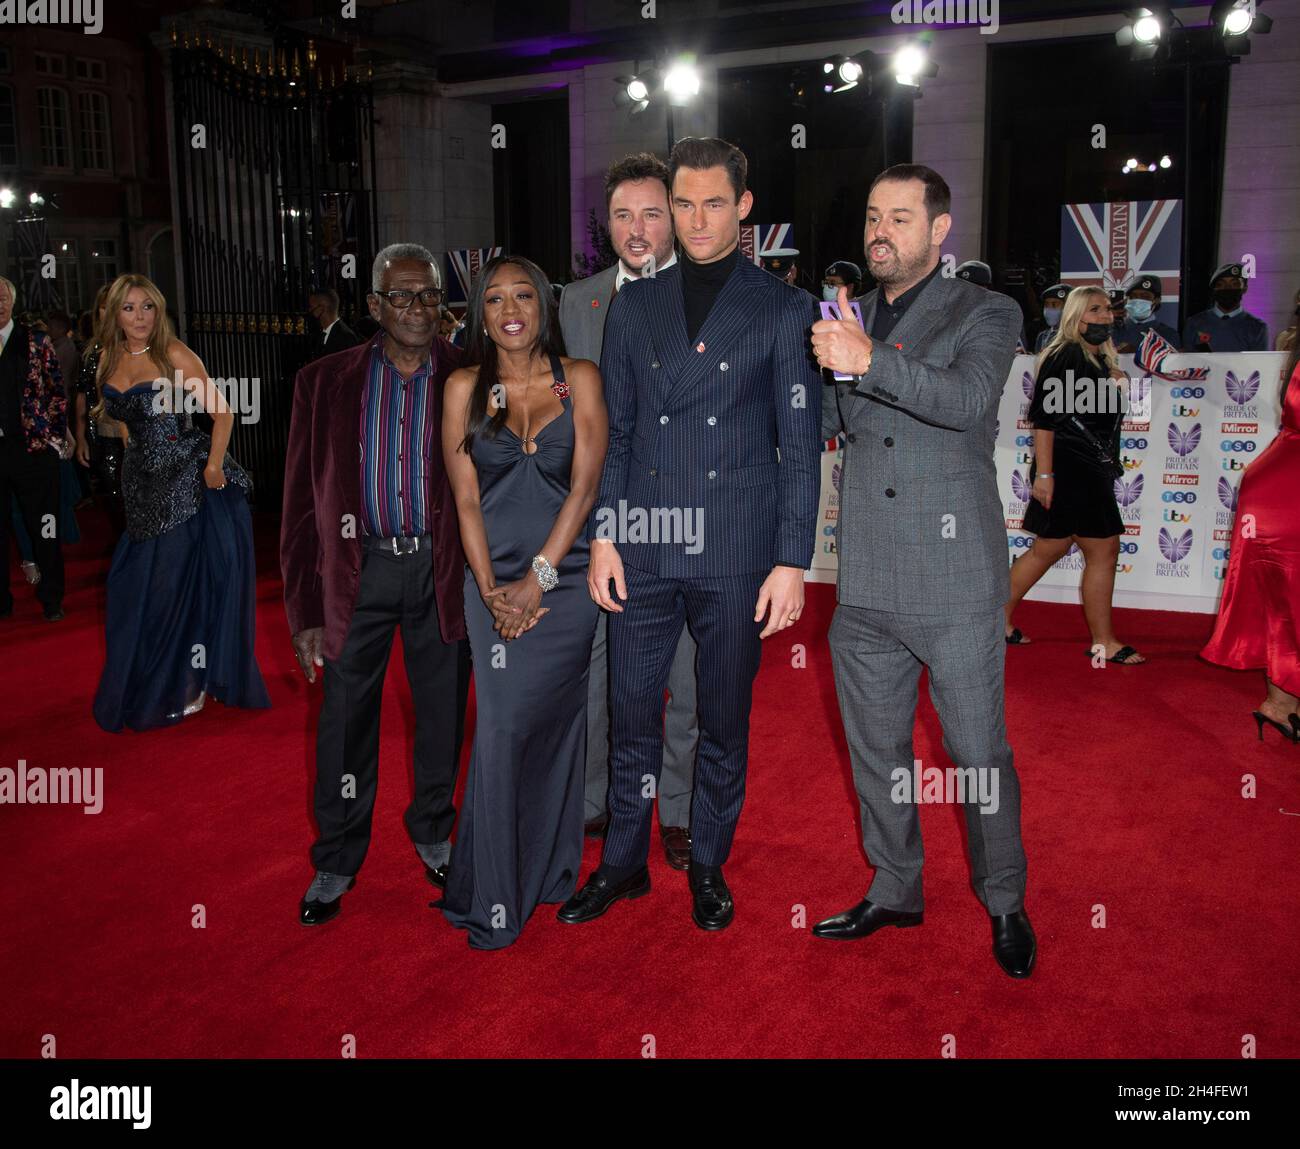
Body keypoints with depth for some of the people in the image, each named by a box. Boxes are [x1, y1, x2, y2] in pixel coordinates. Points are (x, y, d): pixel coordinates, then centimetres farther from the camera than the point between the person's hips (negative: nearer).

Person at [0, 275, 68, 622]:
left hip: (33, 448, -1)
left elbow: (57, 393, 4)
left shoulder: (36, 342, 4)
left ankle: (51, 599, 17)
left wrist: (57, 438, -3)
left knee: (43, 528, 5)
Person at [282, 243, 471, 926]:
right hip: (359, 569, 0)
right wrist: (305, 610, -3)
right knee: (345, 722, 8)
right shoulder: (324, 383, 0)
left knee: (442, 715, 13)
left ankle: (433, 834, 37)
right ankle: (337, 862, 28)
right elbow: (302, 505, 1)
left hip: (442, 569, 0)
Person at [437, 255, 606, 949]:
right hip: (494, 582, 0)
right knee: (502, 727, -3)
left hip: (567, 576, 0)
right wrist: (491, 589, -9)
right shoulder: (464, 388, 5)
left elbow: (585, 483, -5)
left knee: (556, 720, 5)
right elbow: (466, 500, 1)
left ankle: (551, 869, 25)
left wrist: (539, 578, -11)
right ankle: (495, 900, 10)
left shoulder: (579, 379, 3)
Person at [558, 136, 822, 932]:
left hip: (736, 552, -2)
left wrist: (793, 561, -6)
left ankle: (709, 867, 29)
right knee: (632, 715, 10)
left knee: (725, 722, 10)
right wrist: (603, 536, 3)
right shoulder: (636, 304, 10)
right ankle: (624, 863, 28)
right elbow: (614, 431, 10)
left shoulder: (785, 310, 2)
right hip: (644, 547, 2)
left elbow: (800, 445, -1)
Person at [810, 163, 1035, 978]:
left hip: (955, 585, -5)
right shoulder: (851, 320, 15)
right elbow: (823, 424, 12)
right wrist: (821, 367, -7)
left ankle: (1006, 904, 26)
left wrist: (871, 361, -32)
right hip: (867, 584, 5)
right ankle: (895, 890, 34)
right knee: (876, 749, 15)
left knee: (979, 755, 5)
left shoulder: (986, 314, 0)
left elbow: (967, 400, -19)